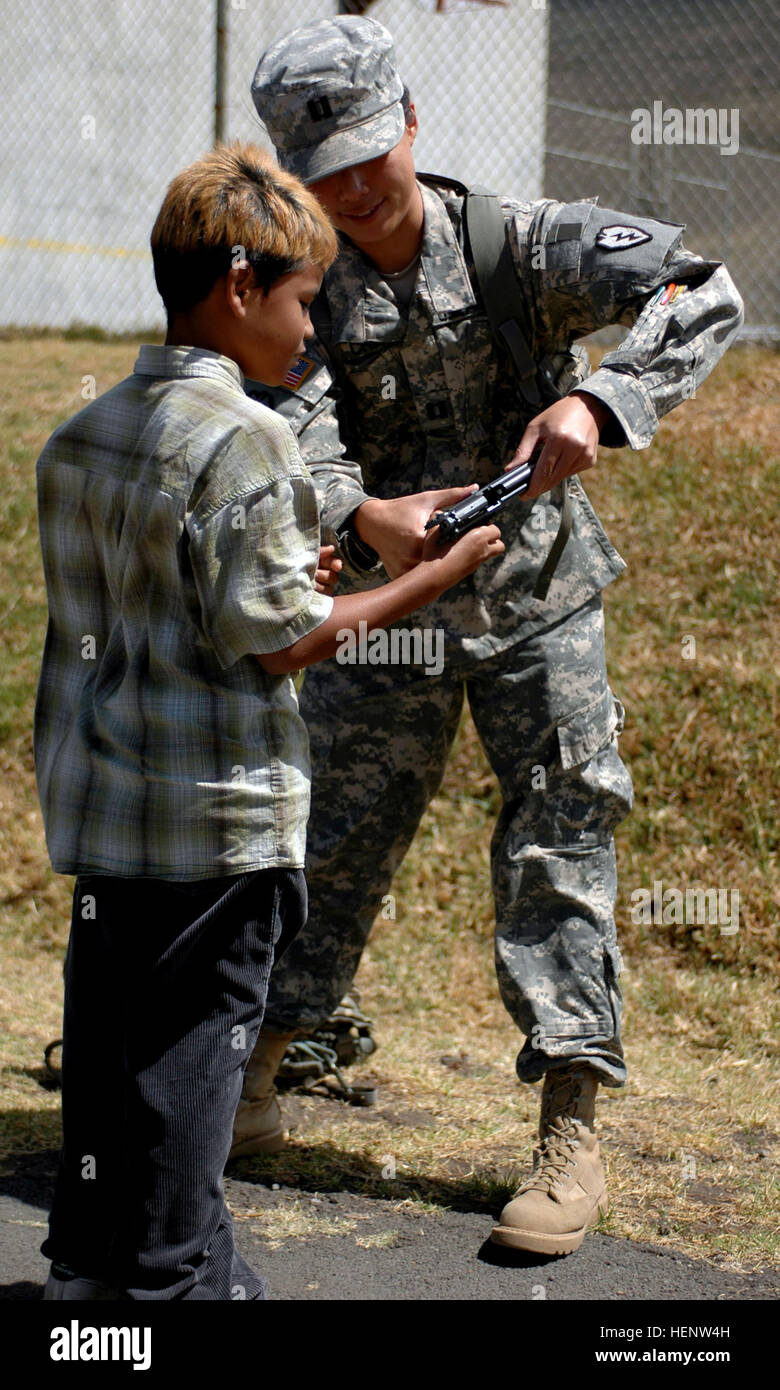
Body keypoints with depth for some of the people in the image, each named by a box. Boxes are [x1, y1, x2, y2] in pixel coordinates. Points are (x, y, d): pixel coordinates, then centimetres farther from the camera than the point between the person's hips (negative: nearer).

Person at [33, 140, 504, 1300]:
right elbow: (272, 642, -17)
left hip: (101, 804, 8)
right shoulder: (243, 436, -16)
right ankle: (167, 1276, 14)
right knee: (190, 1046, 3)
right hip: (216, 813, -8)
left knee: (110, 1039, 17)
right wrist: (428, 582, -8)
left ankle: (90, 1258, 30)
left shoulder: (80, 436, 9)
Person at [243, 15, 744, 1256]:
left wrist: (601, 400, -40)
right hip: (386, 614, 2)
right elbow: (293, 443, -24)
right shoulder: (302, 295, -8)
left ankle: (571, 1141, 5)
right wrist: (363, 517, -47)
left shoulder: (522, 244, -13)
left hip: (537, 604, -1)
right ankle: (245, 1093, 24)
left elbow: (704, 293, -22)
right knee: (330, 841, 8)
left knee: (558, 850, -2)